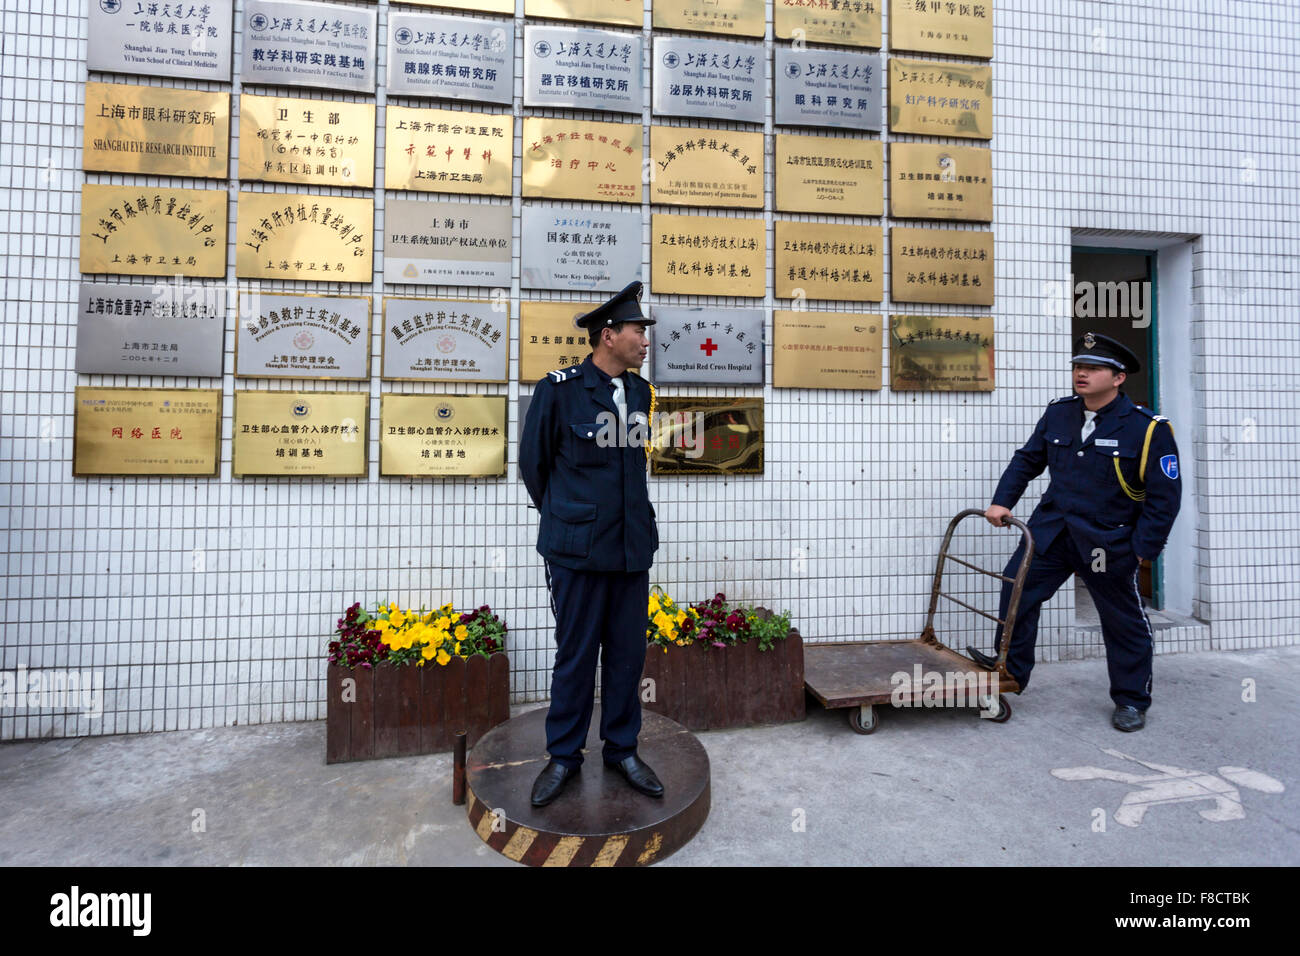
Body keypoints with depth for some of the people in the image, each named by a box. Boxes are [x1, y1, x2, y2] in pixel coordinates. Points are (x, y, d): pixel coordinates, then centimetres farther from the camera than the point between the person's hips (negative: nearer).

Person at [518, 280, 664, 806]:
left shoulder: (639, 391, 9)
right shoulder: (559, 388, -8)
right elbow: (531, 461, 3)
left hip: (633, 546, 5)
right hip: (578, 549, -5)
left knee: (628, 653, 12)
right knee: (575, 655, 7)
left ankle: (622, 748, 31)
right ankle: (563, 756, 27)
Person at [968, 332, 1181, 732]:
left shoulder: (1149, 428, -12)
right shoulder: (1058, 413, 2)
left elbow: (1165, 496, -9)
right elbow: (1027, 460, 10)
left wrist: (1144, 548, -12)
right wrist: (1002, 501, -1)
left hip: (1108, 543, -4)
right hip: (1051, 530, 4)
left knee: (1124, 623, 10)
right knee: (1017, 585, -1)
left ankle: (1132, 701, 30)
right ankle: (1011, 670, 16)